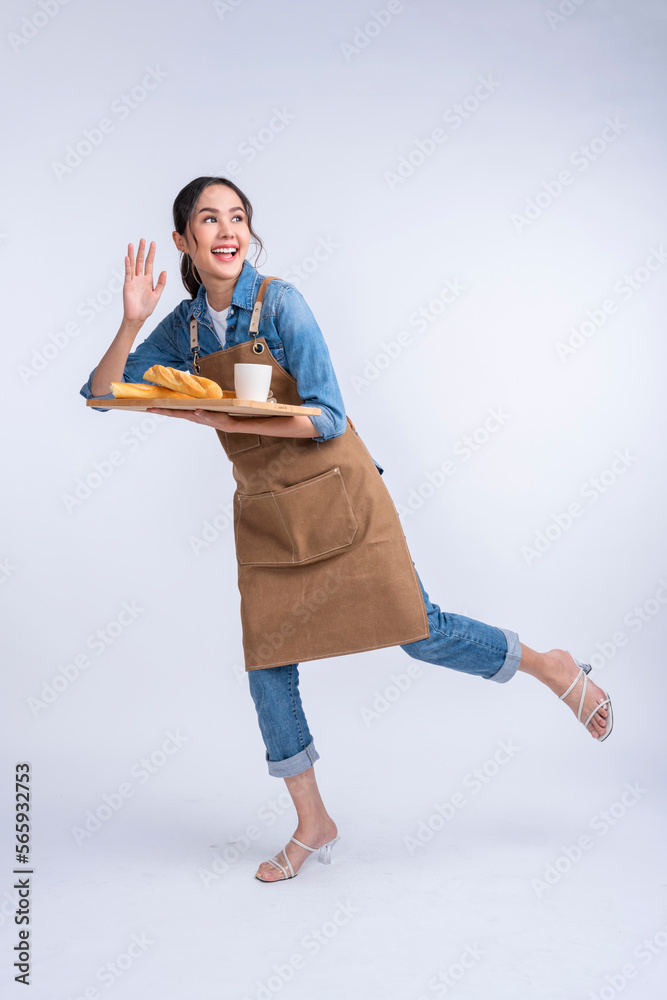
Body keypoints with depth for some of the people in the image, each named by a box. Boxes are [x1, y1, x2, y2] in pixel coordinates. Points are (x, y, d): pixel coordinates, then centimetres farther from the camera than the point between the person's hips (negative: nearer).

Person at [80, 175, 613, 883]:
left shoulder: (279, 301, -13)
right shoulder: (184, 326, 3)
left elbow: (327, 417, -17)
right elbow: (102, 395, 4)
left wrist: (225, 417, -26)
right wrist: (130, 323, -13)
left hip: (336, 494, -5)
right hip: (263, 512, 5)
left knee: (419, 633, -5)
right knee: (267, 664, 4)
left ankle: (552, 668, 22)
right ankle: (312, 825, 21)